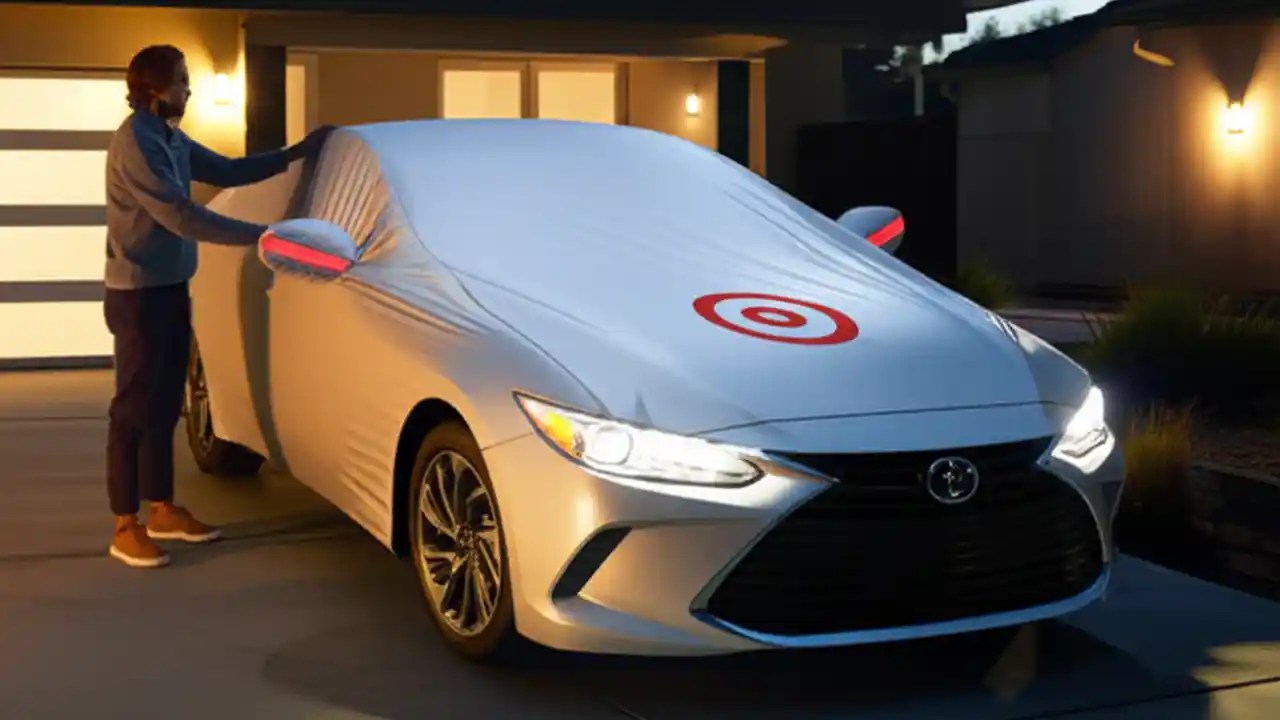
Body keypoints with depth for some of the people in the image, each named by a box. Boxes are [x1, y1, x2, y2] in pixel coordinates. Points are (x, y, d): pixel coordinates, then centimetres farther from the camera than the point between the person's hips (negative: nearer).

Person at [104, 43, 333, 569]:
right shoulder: (135, 142, -19)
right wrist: (260, 235, -26)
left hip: (170, 289, 9)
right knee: (134, 409, -4)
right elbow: (179, 216, -25)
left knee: (164, 405, 14)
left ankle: (162, 510, 25)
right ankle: (126, 528, 3)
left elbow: (227, 172, 20)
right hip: (139, 294, -9)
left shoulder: (171, 139, 12)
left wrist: (296, 153, 14)